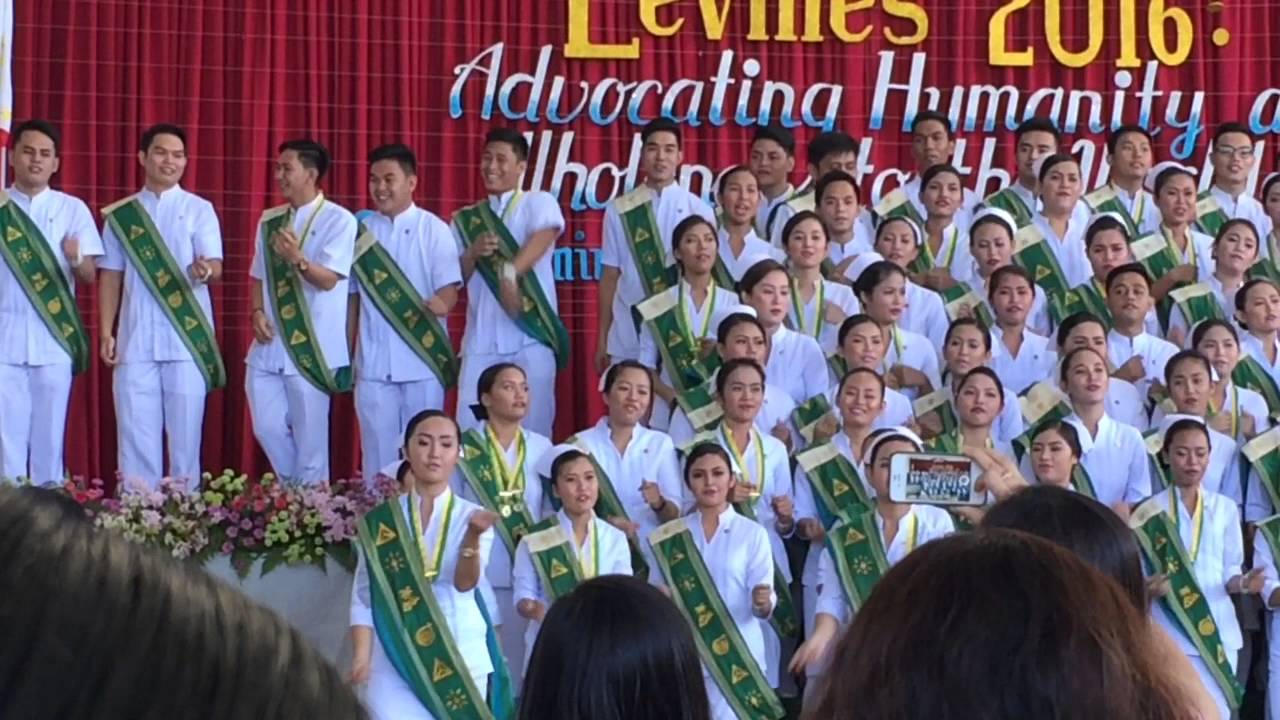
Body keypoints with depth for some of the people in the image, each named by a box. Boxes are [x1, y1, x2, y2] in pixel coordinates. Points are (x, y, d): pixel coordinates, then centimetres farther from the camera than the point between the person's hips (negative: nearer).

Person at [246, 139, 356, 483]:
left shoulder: (338, 220, -8)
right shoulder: (270, 221, 12)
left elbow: (328, 280, -16)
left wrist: (297, 259, -35)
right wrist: (257, 313, -1)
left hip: (311, 347, -6)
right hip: (269, 345, 6)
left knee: (309, 436, 1)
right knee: (267, 428, 6)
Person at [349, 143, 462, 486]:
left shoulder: (433, 229, -1)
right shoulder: (360, 230, 7)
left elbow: (450, 288, -6)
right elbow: (350, 296, 11)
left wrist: (441, 303, -30)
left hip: (422, 361, -2)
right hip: (373, 363, 2)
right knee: (377, 449, 5)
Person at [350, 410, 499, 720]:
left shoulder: (471, 515, 1)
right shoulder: (380, 521, 3)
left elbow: (465, 583, -15)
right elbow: (363, 597, 3)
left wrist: (473, 534, -33)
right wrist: (361, 657, -10)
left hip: (461, 657, 1)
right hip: (394, 660, -1)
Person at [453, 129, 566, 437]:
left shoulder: (539, 203, 5)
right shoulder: (466, 219, 16)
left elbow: (543, 235, -17)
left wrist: (510, 270, -35)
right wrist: (473, 253, -9)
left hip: (531, 337, -3)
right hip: (481, 342, 3)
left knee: (532, 430, -2)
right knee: (472, 431, -1)